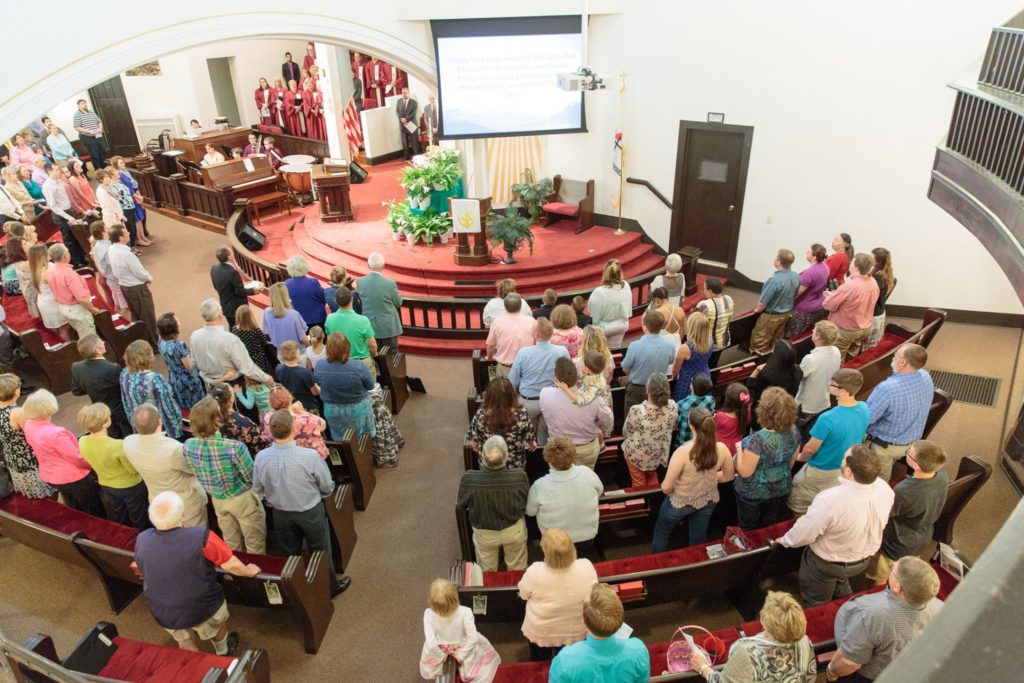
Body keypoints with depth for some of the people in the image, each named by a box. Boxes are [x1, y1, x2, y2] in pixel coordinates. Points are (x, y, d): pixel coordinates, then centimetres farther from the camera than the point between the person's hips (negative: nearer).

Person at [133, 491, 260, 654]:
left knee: (184, 642, 29)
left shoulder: (141, 541, -17)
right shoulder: (201, 537, -31)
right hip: (204, 609, -2)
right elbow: (232, 565, -19)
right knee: (217, 626, 30)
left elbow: (145, 571, 5)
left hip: (163, 614, 2)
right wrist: (249, 571, 2)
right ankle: (223, 653, 55)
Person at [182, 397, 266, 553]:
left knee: (232, 546, 26)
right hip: (243, 499, -5)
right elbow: (252, 478, -20)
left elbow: (198, 473, 1)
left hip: (217, 500, 5)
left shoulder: (187, 446, -17)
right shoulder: (234, 447, -34)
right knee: (255, 546, 17)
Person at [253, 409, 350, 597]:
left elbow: (258, 490, -5)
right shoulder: (309, 455, -30)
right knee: (321, 550, 21)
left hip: (281, 514, 3)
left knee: (291, 553, 25)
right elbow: (327, 487, -16)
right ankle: (330, 586, 41)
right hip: (311, 511, -3)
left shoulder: (260, 458, -21)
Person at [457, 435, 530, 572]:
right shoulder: (520, 476, -35)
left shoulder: (468, 479, -35)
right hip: (515, 530, 0)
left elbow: (461, 504, -13)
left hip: (484, 533, 0)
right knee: (517, 570, 30)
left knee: (487, 573, 31)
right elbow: (526, 502, -13)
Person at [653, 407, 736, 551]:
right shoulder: (721, 448, -20)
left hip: (681, 502, -3)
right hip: (709, 500, 4)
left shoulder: (683, 451, -34)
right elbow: (729, 476, -1)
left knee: (661, 533, 25)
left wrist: (668, 490, -4)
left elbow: (666, 487, -27)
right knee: (699, 538, 28)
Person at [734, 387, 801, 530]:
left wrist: (739, 449, -12)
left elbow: (745, 472, -27)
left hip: (754, 492, -5)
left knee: (749, 531, 20)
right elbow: (791, 461, 3)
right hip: (781, 489, 5)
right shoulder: (794, 431, -14)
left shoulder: (758, 439, -35)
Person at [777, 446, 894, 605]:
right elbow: (873, 520, -1)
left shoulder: (831, 500, -42)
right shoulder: (885, 488, -23)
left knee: (817, 605, 25)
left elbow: (802, 534, -28)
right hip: (864, 559, 6)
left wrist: (785, 540, -7)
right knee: (841, 589, 38)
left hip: (827, 564, -5)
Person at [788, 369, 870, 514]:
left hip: (822, 472, -6)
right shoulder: (864, 409, -16)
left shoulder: (828, 419, -37)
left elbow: (811, 448, -21)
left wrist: (801, 457, 1)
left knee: (798, 505, 18)